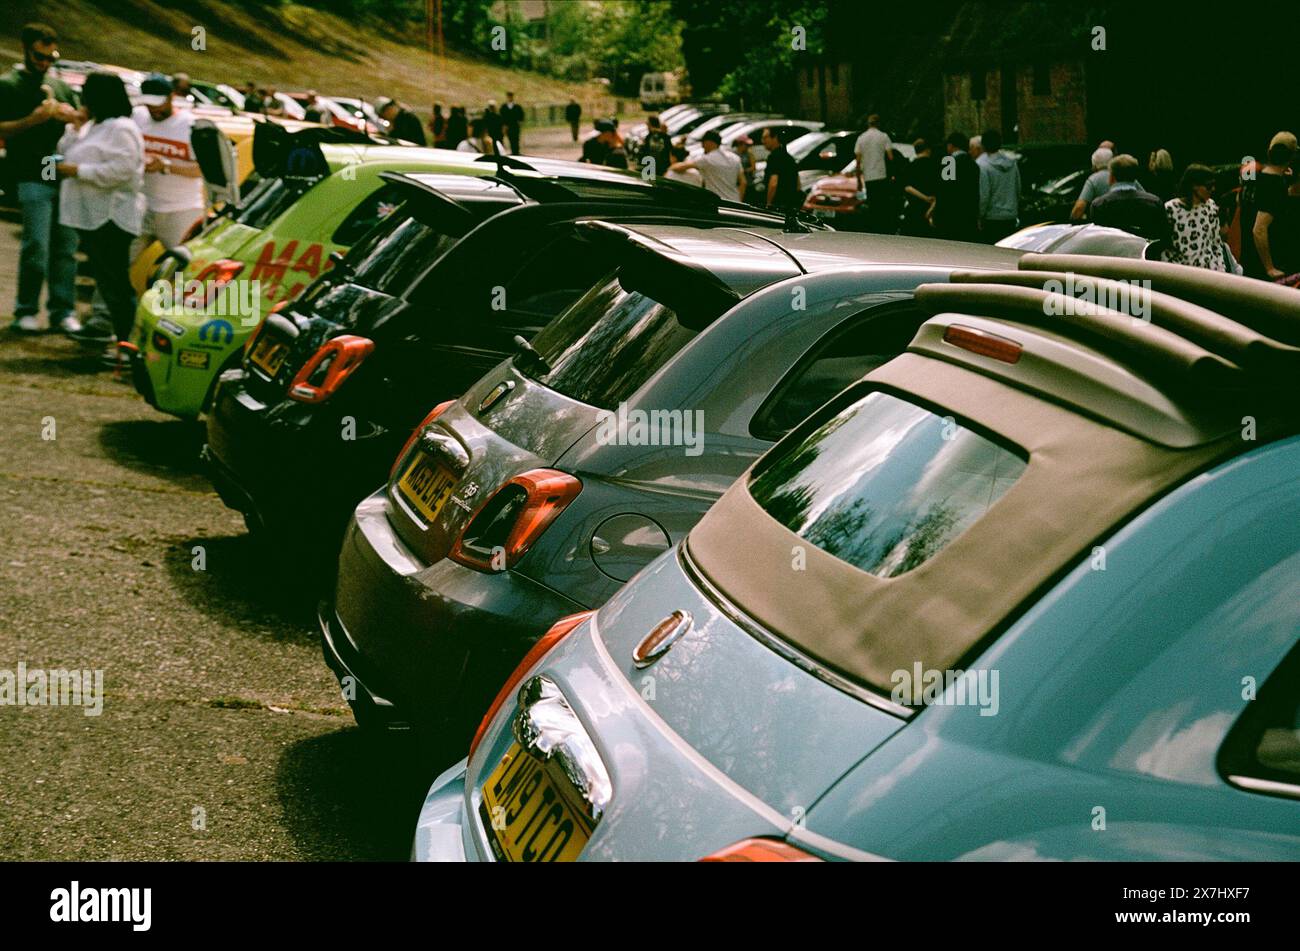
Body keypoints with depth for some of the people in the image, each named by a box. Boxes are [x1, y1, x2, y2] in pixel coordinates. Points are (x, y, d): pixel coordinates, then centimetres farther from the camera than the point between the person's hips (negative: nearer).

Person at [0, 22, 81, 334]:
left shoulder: (60, 86, 20)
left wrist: (68, 115, 1)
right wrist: (34, 119, -17)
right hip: (33, 179, -5)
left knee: (66, 248, 2)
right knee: (36, 249, -10)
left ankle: (63, 311, 7)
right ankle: (27, 312, 1)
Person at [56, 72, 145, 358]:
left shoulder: (121, 129, -14)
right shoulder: (96, 126, 18)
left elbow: (121, 171, -25)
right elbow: (67, 152, 20)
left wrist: (77, 171, -20)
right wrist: (76, 127, 5)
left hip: (111, 217, -10)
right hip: (91, 215, 10)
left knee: (116, 280, -10)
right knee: (103, 275, 18)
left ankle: (127, 340, -9)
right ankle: (106, 325, 28)